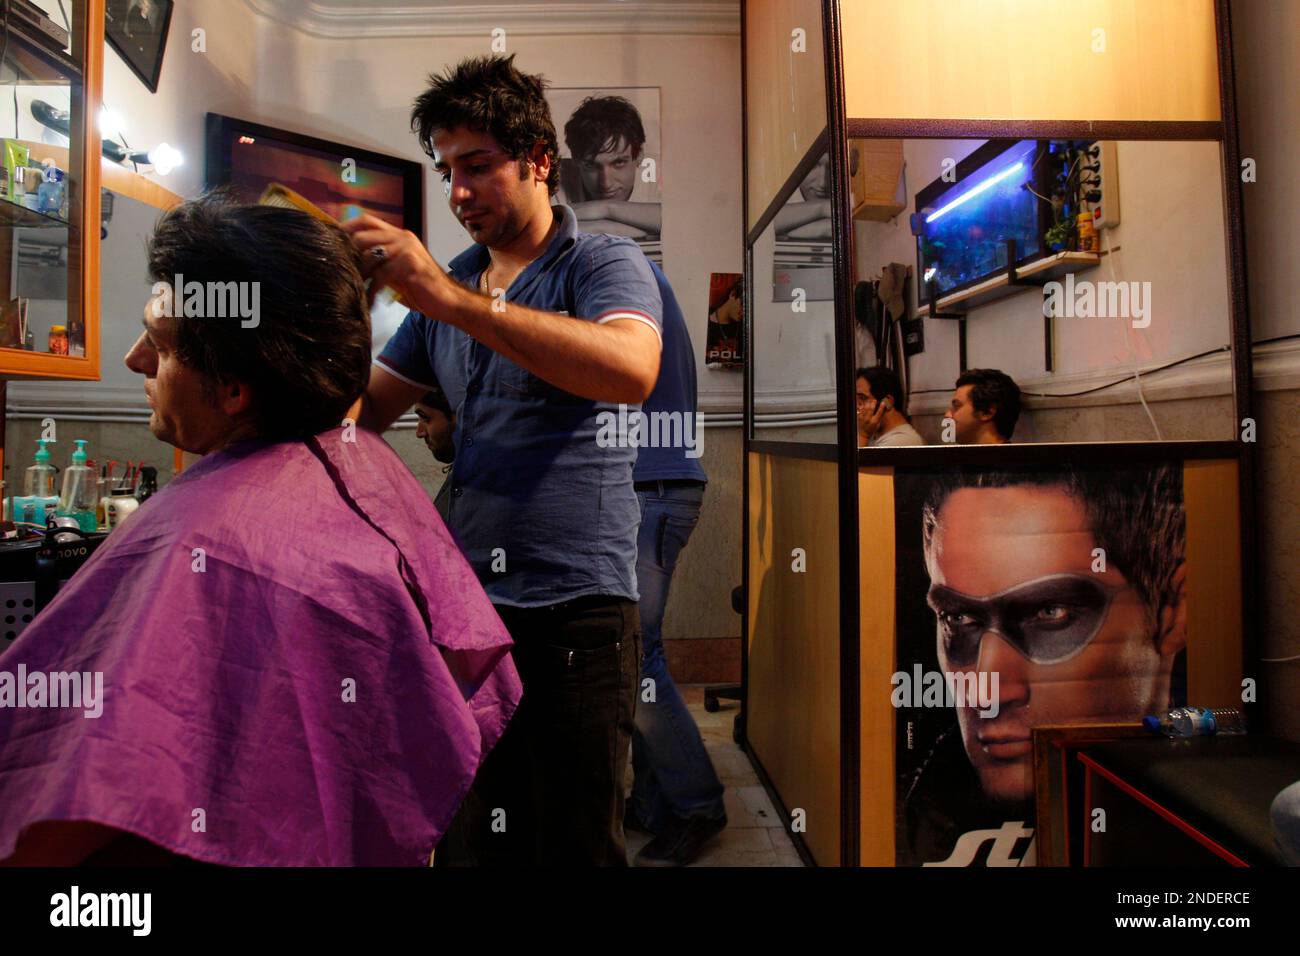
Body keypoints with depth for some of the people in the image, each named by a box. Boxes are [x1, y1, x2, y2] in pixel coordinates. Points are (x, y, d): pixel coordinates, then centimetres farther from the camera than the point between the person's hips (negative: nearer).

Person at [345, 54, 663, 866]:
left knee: (577, 844, 5)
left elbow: (631, 370, -24)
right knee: (488, 841, 16)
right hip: (464, 598, 6)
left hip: (577, 605, -5)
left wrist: (453, 301, -27)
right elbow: (364, 411, 16)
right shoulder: (446, 285, 16)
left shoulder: (604, 263, -2)